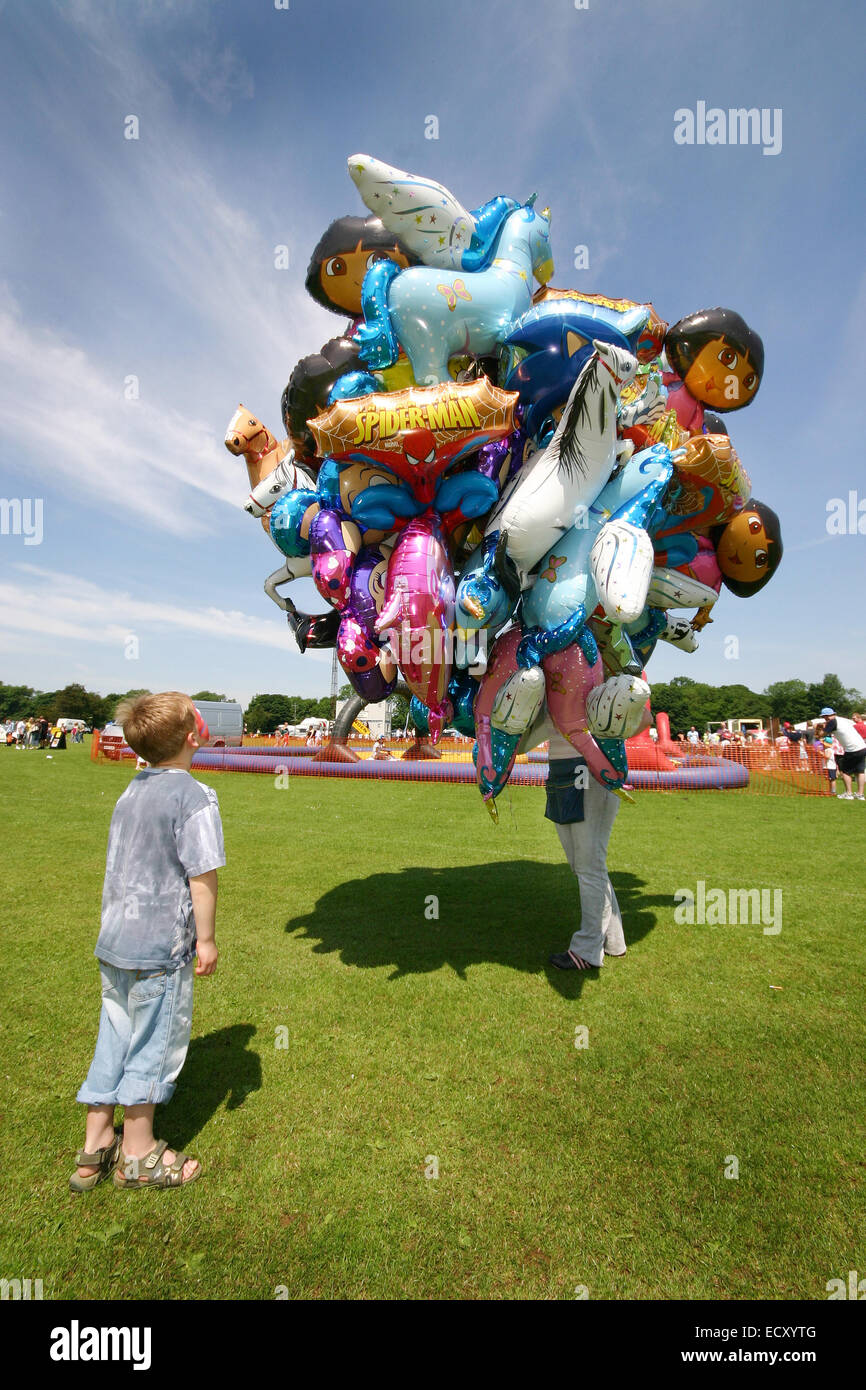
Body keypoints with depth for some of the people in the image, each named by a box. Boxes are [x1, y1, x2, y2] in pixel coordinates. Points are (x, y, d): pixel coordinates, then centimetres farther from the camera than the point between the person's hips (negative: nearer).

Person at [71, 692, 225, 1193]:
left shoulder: (132, 791, 7)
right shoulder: (195, 796, -18)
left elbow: (125, 867, 14)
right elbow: (202, 876, -18)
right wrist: (206, 939, -7)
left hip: (114, 941, 8)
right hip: (160, 946, -7)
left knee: (115, 1039, 20)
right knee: (155, 1042, 10)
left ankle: (95, 1149, 34)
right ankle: (138, 1156, 28)